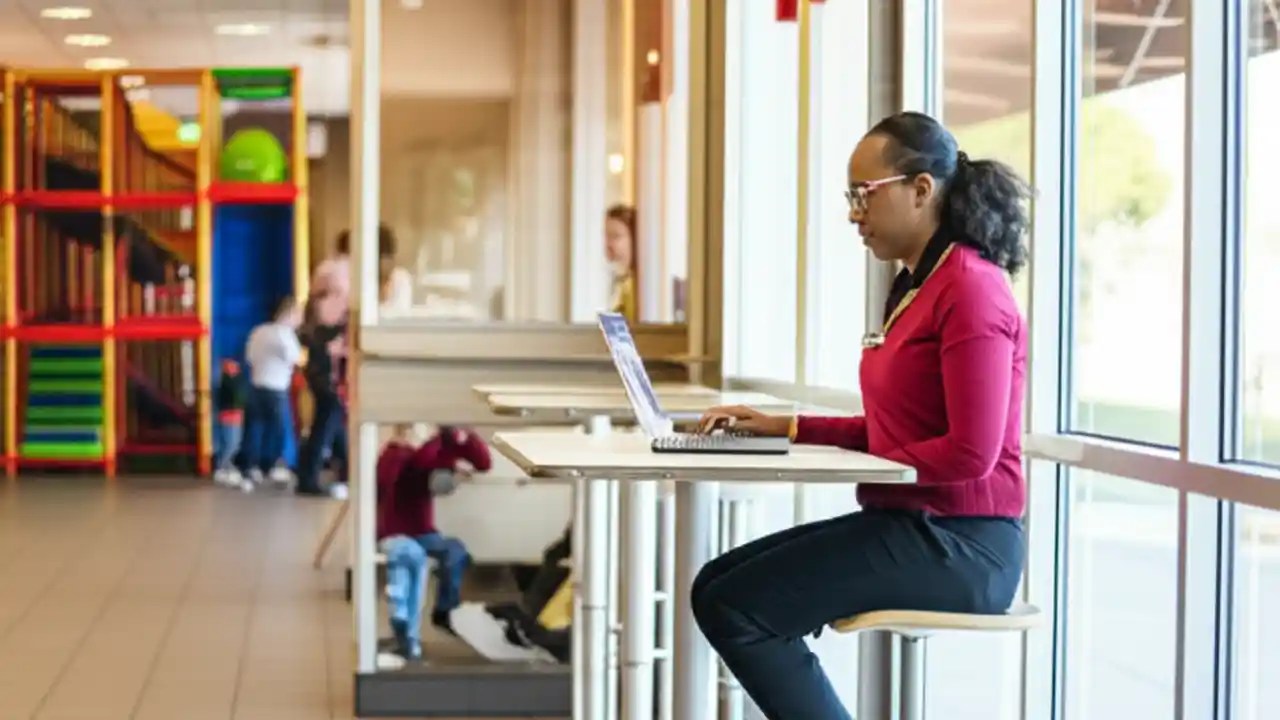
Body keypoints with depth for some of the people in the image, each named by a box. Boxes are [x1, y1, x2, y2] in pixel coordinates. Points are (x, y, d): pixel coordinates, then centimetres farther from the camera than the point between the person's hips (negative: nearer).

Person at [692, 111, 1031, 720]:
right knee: (716, 586, 3)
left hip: (958, 544, -10)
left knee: (733, 607, -15)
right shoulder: (915, 286, 16)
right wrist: (788, 428, 10)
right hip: (908, 525, 10)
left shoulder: (971, 289, -15)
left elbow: (970, 453, -20)